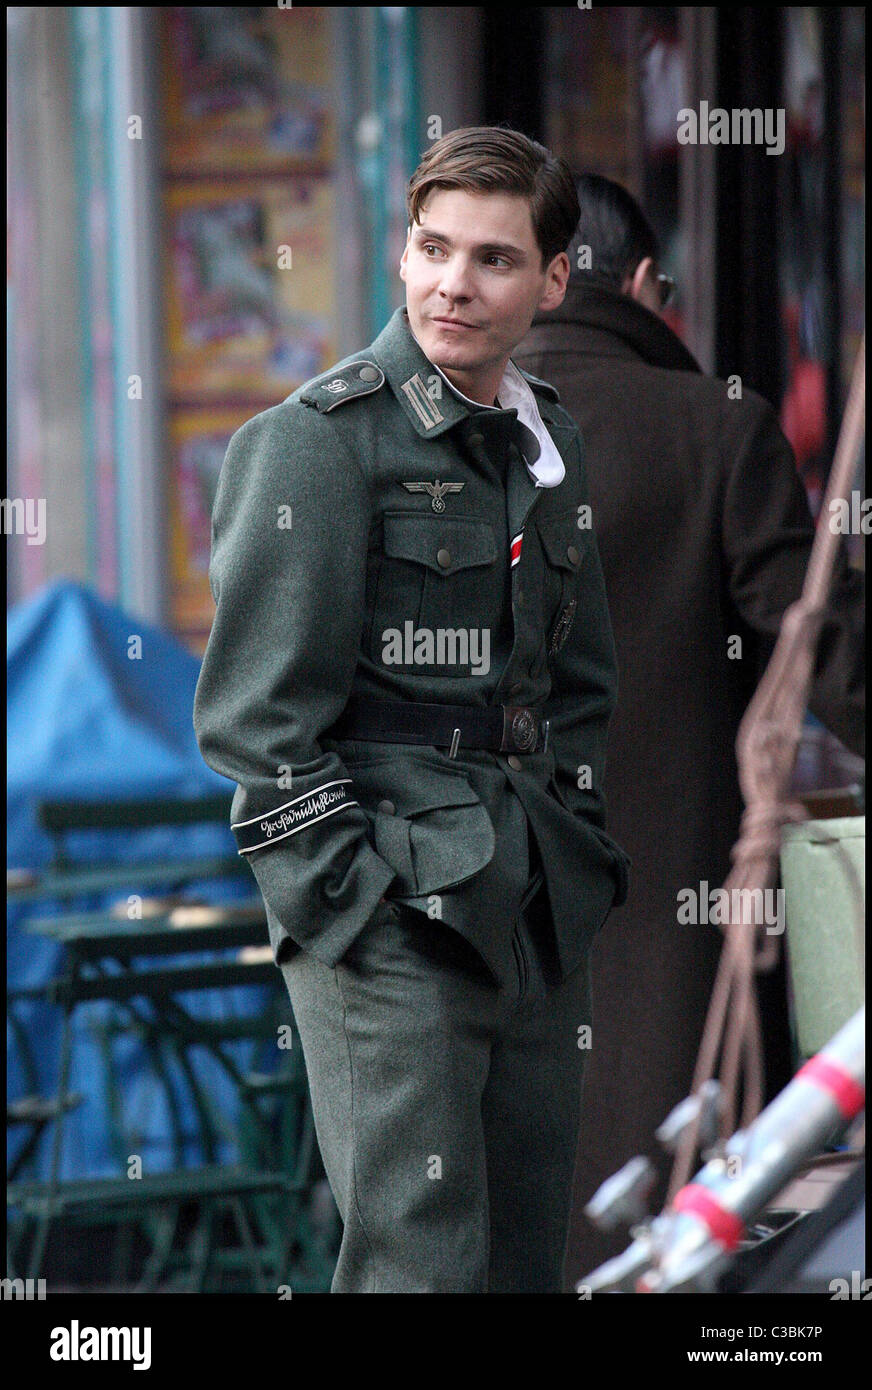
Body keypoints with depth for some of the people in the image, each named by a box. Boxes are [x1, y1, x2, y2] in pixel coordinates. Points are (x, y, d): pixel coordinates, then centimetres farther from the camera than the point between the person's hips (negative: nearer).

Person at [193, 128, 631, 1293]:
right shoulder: (319, 439, -8)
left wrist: (583, 866, 14)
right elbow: (256, 714, -11)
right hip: (390, 929, -7)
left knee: (528, 1255, 9)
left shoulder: (547, 444, 14)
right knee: (424, 1262, -11)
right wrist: (350, 897, -16)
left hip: (537, 923, 7)